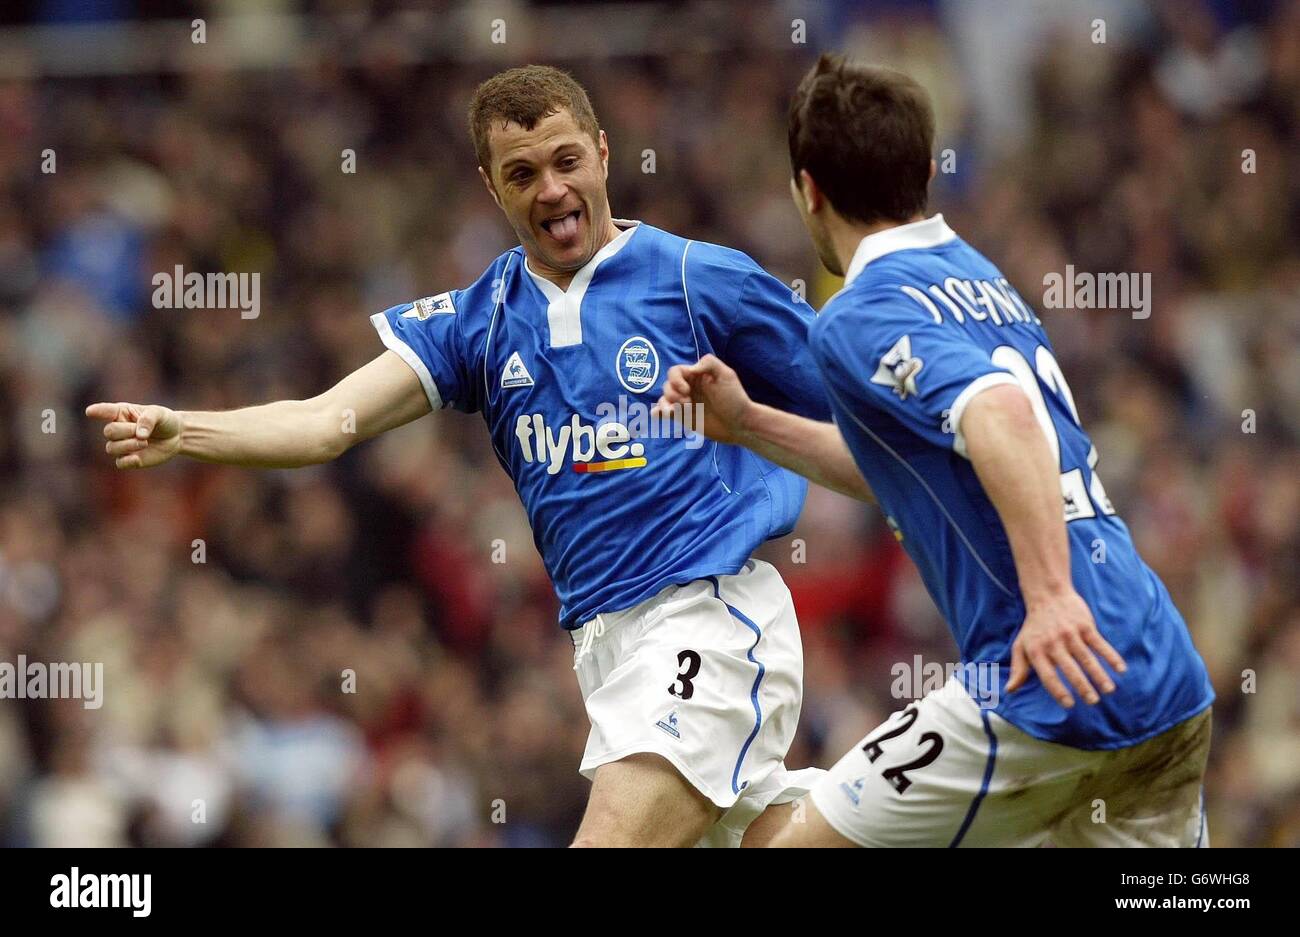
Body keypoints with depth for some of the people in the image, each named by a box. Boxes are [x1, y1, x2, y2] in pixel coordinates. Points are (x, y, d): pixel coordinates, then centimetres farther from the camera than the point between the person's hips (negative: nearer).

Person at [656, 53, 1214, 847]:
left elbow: (1000, 414, -26)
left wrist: (1050, 592, -33)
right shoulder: (982, 281, 21)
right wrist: (747, 424, 28)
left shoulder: (860, 319, -7)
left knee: (802, 841, 2)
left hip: (1051, 693, -8)